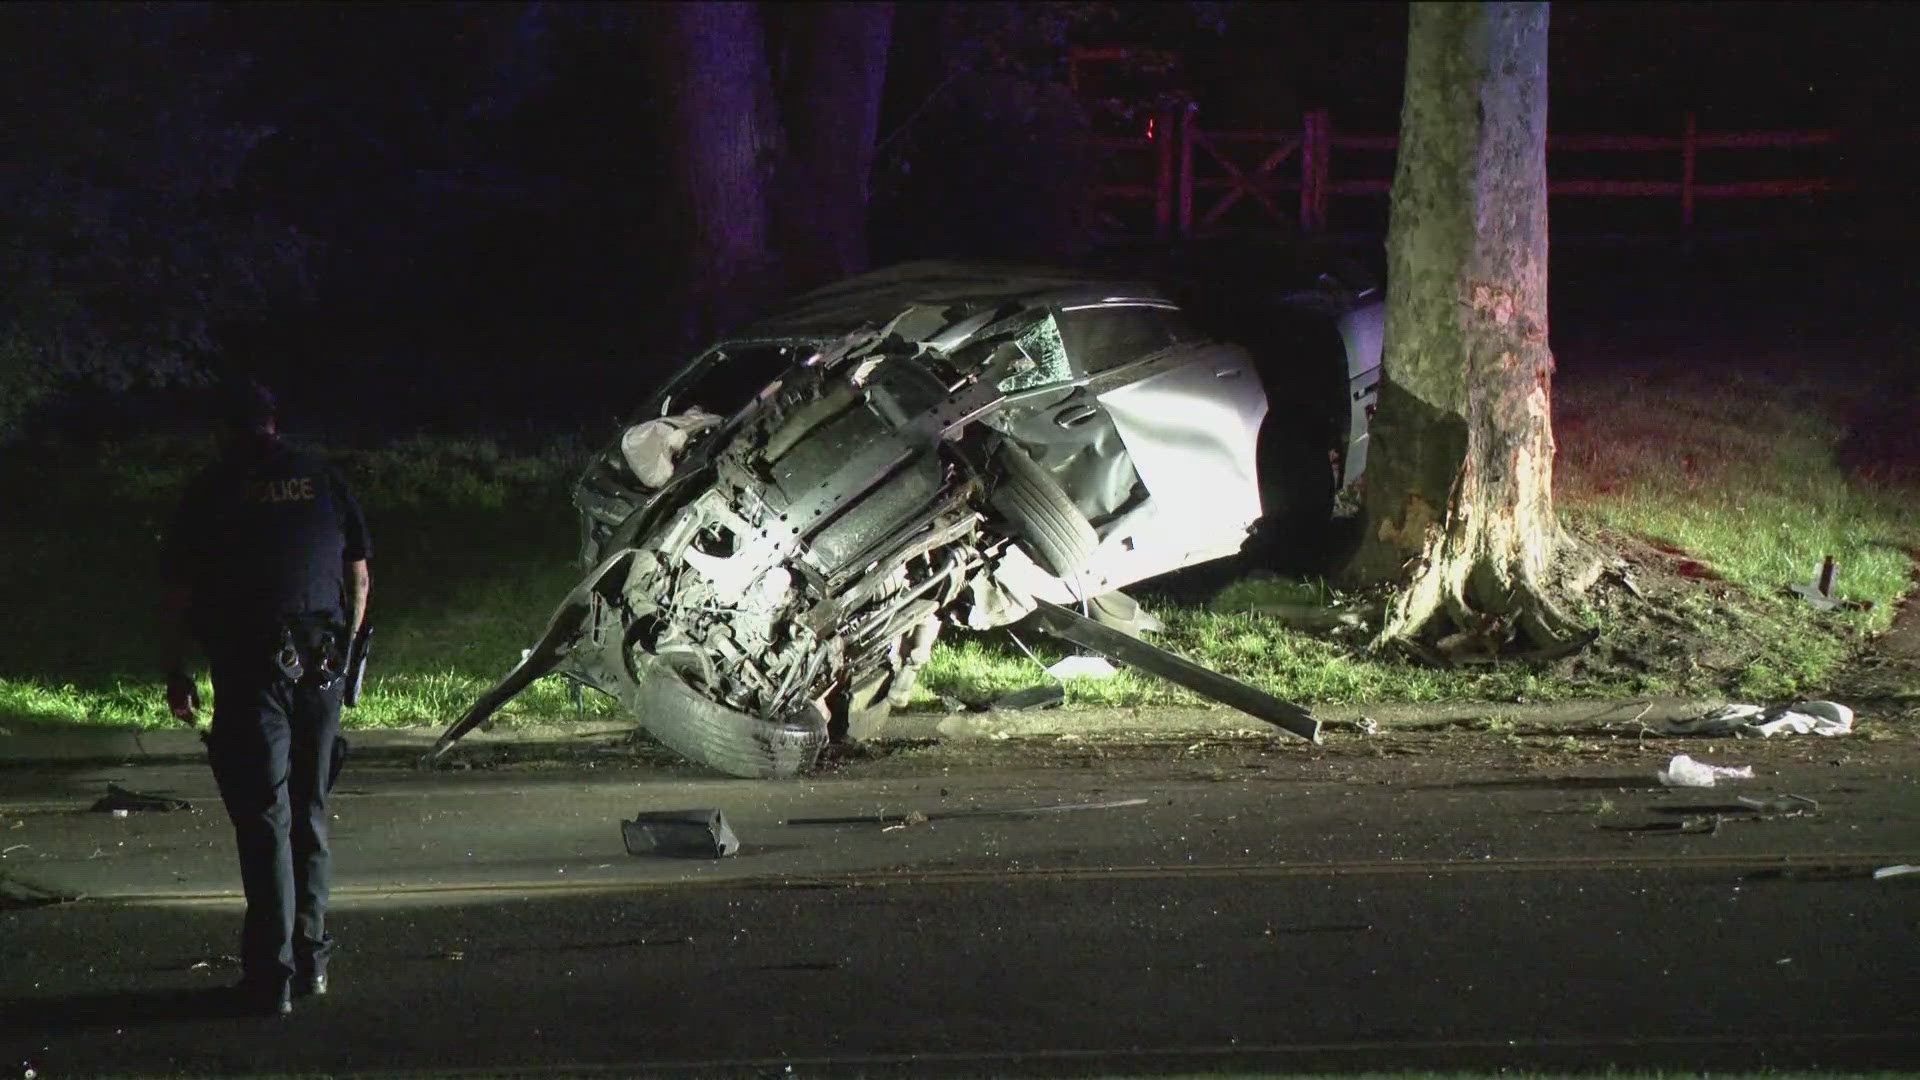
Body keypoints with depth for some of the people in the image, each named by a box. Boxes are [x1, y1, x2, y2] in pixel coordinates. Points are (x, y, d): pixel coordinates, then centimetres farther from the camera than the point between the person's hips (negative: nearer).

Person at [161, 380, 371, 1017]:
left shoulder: (211, 492, 0)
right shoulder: (322, 480, 10)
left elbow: (180, 593, -1)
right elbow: (359, 578, 14)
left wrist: (176, 675, 8)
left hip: (251, 668, -4)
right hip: (321, 667, 4)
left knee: (263, 819, -4)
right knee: (310, 812, 16)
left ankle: (271, 976, -9)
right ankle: (311, 959, 20)